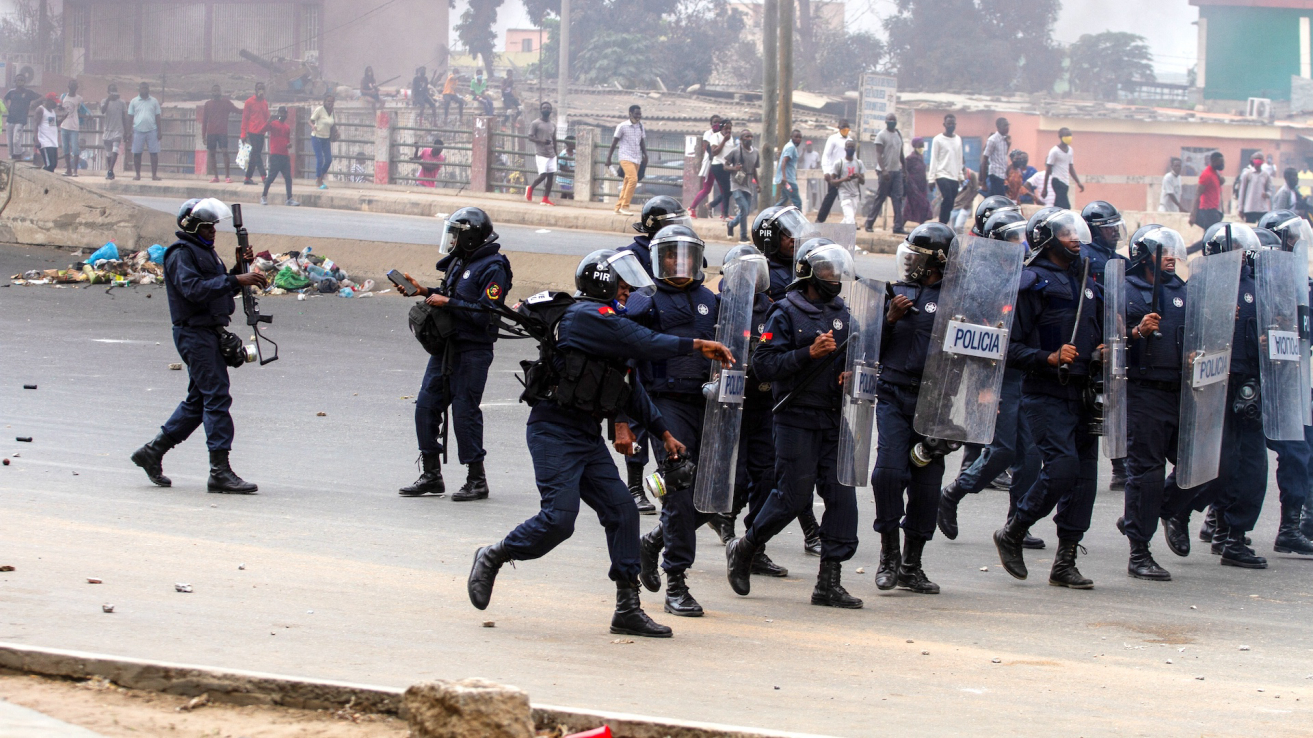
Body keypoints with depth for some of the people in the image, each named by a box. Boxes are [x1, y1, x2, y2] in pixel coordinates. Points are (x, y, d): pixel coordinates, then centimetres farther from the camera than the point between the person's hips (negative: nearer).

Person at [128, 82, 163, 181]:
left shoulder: (154, 101, 8)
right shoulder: (134, 101, 7)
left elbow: (157, 117, 10)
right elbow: (130, 117, 8)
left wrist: (159, 131, 4)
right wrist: (130, 132, 2)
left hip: (152, 131, 0)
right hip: (138, 131, 0)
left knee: (154, 153, -3)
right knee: (137, 153, 0)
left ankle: (154, 174, 2)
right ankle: (138, 174, 8)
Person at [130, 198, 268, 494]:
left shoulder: (204, 251, 19)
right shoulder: (181, 254, -11)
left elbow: (221, 288, 22)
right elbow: (194, 289, -27)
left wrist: (241, 266, 7)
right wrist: (236, 279, -30)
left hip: (211, 333, 10)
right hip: (194, 333, -10)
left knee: (198, 401, 14)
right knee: (217, 398, -12)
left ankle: (152, 452, 22)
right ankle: (220, 472, -12)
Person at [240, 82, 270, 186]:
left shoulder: (265, 103, 15)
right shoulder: (249, 102, -2)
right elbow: (245, 118, -2)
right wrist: (243, 134, -6)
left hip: (261, 132, 6)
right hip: (253, 132, -6)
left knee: (255, 155, 7)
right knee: (257, 154, -11)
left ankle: (248, 178, 12)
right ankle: (264, 176, -18)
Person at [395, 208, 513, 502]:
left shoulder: (493, 268, -13)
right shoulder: (459, 262, 14)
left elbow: (485, 314, -21)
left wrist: (446, 302, -18)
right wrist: (423, 291, 10)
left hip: (472, 351, -9)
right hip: (446, 345, 9)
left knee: (465, 412, -6)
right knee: (426, 406, 6)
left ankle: (477, 480, 5)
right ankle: (431, 475, 16)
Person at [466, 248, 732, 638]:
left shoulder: (605, 321, 17)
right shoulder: (587, 317, -14)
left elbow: (630, 387, 20)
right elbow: (644, 343, -23)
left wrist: (663, 432, 16)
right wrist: (697, 346, -17)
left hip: (588, 435, 10)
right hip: (555, 432, -10)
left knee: (622, 511, 1)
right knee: (558, 519, -16)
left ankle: (628, 609, 2)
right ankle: (492, 558, 9)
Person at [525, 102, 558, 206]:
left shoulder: (553, 125, 16)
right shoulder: (535, 124, -3)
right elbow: (530, 138, -9)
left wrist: (555, 153, 18)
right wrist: (542, 141, -25)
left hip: (551, 154, 6)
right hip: (541, 154, -6)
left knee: (551, 176, 0)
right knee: (543, 175, -13)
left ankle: (545, 199, 6)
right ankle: (530, 188, 14)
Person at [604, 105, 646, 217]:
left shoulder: (640, 126, 14)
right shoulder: (622, 126, -2)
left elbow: (642, 142, 19)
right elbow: (614, 143, 1)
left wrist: (645, 155, 3)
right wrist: (608, 158, 0)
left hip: (637, 159, 6)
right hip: (626, 158, -6)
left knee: (627, 183, 5)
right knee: (633, 179, -21)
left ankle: (618, 207, 11)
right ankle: (624, 206, -17)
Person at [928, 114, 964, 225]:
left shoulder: (958, 139, 15)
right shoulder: (938, 140, -1)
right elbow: (934, 159, -3)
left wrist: (961, 176, 14)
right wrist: (932, 178, -8)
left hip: (954, 177, 6)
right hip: (942, 175, -6)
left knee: (950, 204, 2)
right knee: (947, 199, -19)